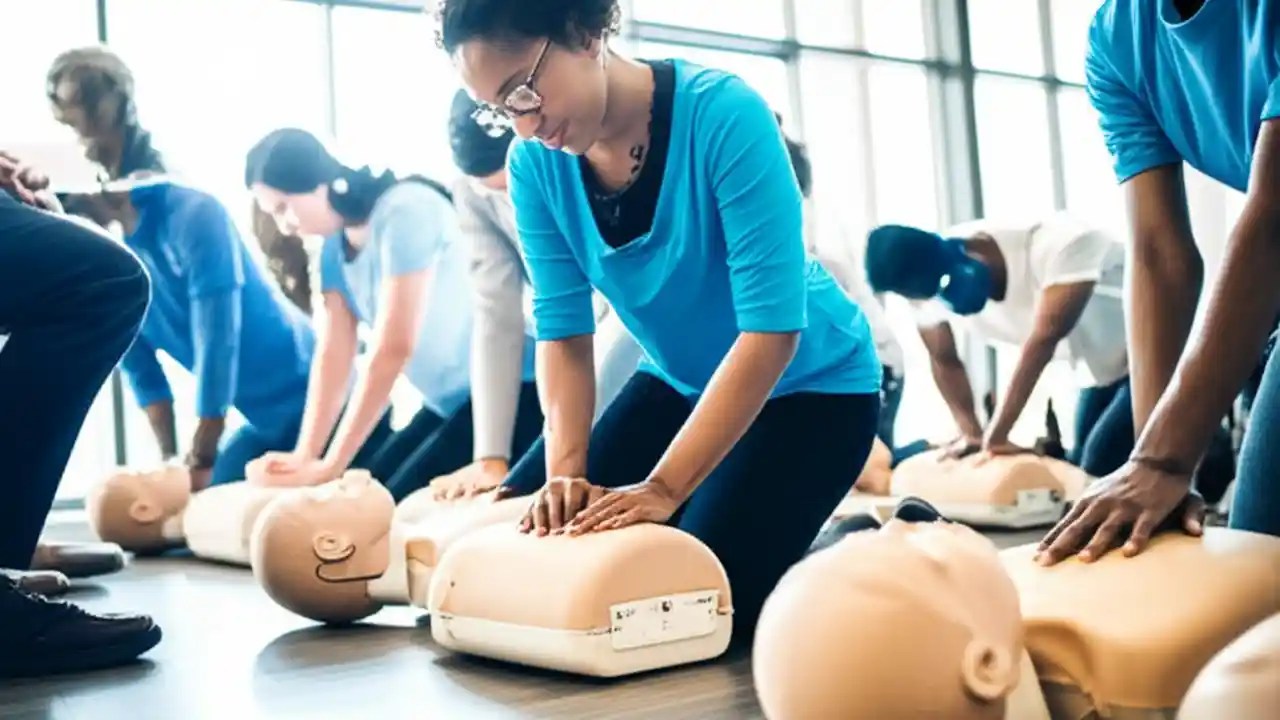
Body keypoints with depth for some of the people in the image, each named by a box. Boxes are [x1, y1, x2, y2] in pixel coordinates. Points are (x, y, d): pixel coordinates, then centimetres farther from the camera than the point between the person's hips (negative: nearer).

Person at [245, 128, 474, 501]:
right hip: (446, 402, 8)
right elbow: (332, 355, -1)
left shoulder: (404, 210, -19)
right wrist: (305, 454, -13)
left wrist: (331, 466, -21)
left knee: (397, 501, -13)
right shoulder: (334, 246, 6)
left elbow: (393, 348, -23)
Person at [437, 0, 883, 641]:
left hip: (809, 383, -6)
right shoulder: (536, 165, -12)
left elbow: (770, 330, -31)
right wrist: (564, 471, -26)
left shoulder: (724, 115, -29)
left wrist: (663, 488, -34)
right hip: (679, 382, 6)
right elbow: (562, 331, -10)